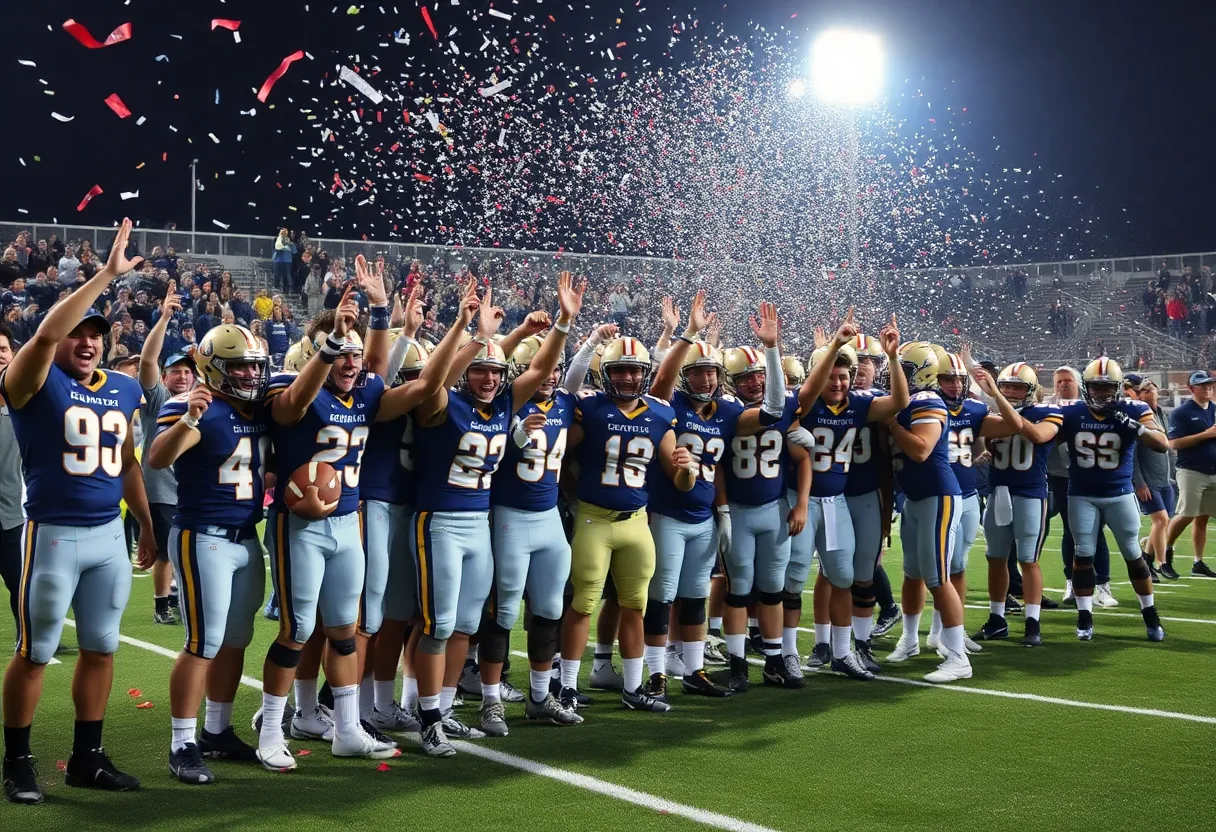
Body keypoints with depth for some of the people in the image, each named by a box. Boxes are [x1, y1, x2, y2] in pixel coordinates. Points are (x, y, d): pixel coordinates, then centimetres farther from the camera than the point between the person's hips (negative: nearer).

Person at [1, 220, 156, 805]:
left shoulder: (124, 390, 8)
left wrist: (147, 528, 20)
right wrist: (107, 275, -29)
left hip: (111, 536, 6)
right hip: (54, 535, -6)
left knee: (100, 648, 12)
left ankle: (87, 758, 24)